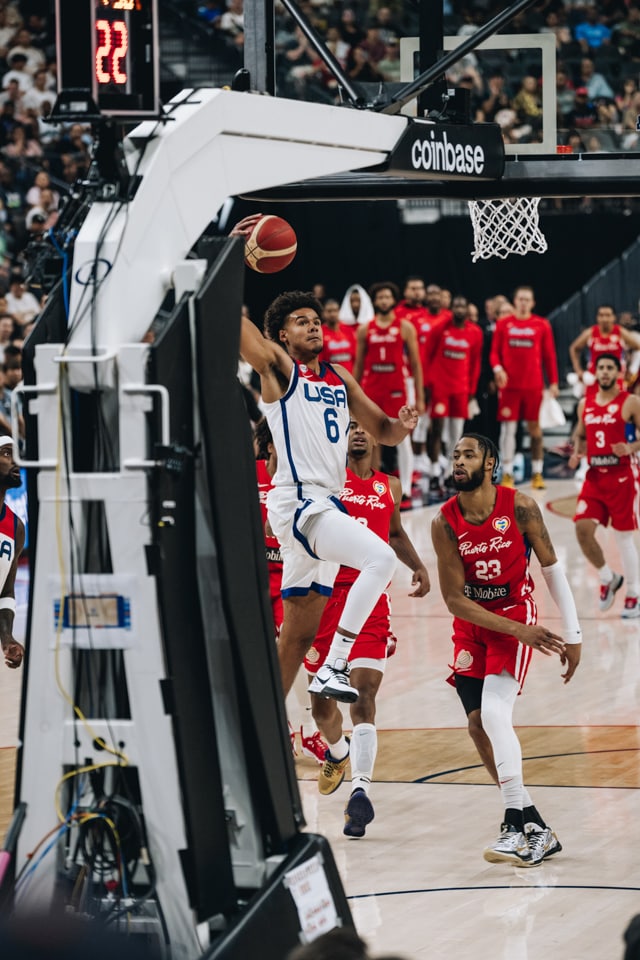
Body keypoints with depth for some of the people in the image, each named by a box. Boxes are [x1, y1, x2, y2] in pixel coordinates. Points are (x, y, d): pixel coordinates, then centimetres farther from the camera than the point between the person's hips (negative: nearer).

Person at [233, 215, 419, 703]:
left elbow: (382, 430, 20)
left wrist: (402, 425, -3)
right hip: (298, 501, -8)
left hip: (328, 506, 8)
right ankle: (335, 668, -25)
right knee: (380, 556, -27)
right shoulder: (278, 368, 0)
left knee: (299, 634, 10)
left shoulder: (341, 379, 19)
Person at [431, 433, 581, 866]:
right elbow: (455, 599, -12)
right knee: (478, 723, -2)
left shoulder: (520, 507, -15)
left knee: (495, 711, -22)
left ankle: (519, 824, -23)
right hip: (472, 623, 4)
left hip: (516, 612, -4)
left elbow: (552, 570, -5)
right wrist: (519, 632, -18)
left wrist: (573, 635, -7)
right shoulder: (446, 523, -12)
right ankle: (535, 829, 7)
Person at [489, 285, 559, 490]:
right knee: (508, 427, 0)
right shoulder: (503, 324, 5)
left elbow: (549, 356, 6)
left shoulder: (542, 325, 4)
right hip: (509, 384, 0)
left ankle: (537, 473, 13)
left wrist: (553, 382, 3)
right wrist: (497, 368, -14)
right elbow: (494, 351, 6)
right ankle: (507, 474, 5)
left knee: (535, 426, 5)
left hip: (534, 385, 0)